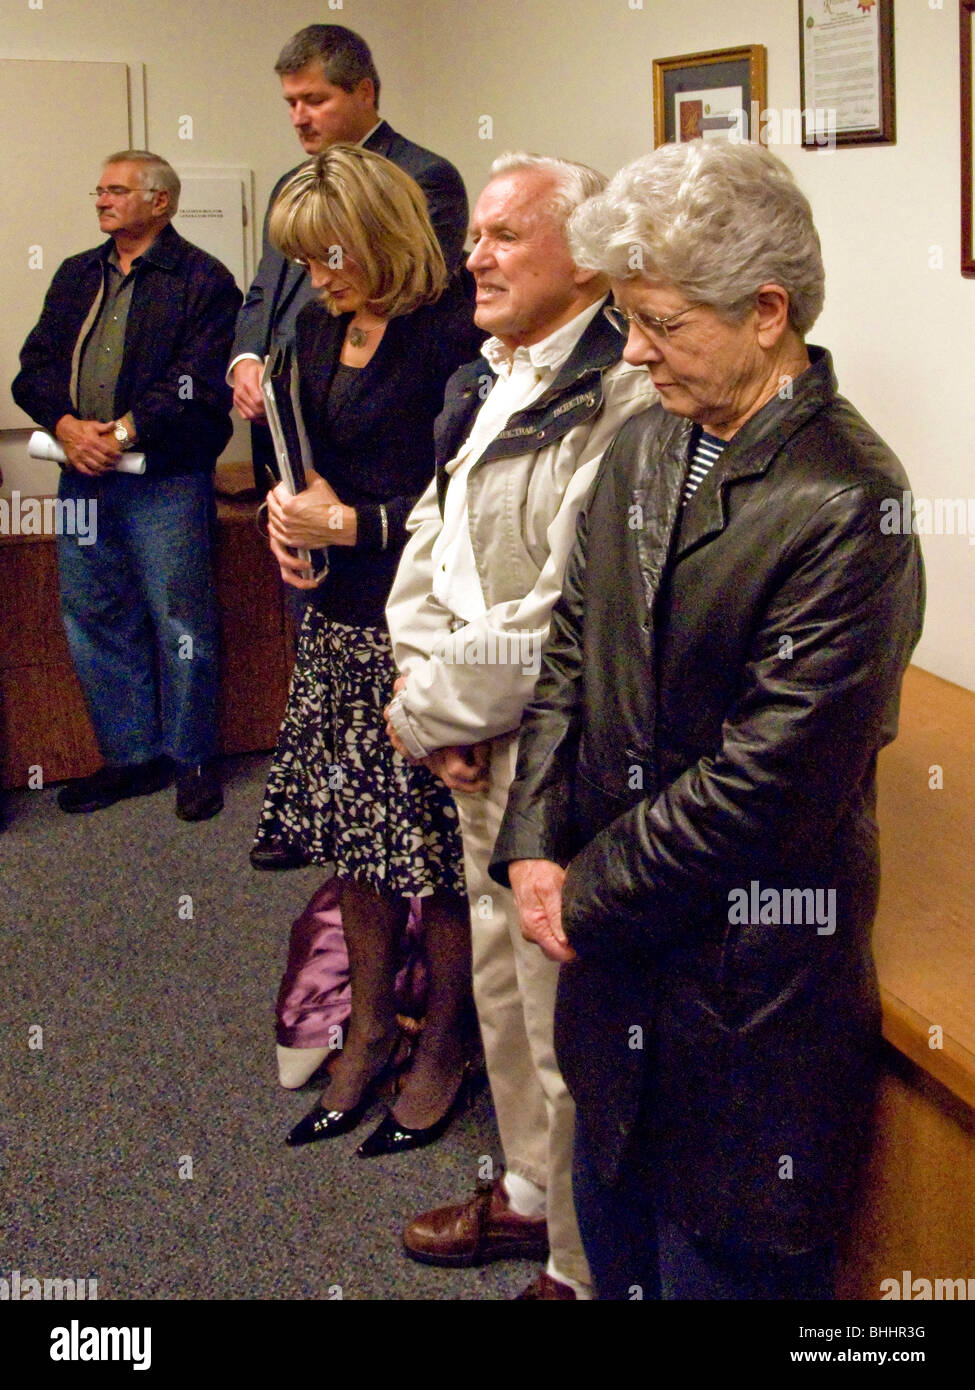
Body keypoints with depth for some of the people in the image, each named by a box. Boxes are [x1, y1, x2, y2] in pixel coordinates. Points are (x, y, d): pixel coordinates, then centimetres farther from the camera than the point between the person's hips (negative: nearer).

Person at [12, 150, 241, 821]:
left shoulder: (202, 280, -3)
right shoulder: (76, 277, 17)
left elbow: (200, 383, -14)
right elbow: (36, 366, 9)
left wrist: (126, 431, -20)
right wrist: (67, 425, -10)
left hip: (166, 478, -6)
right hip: (85, 475, 7)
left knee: (180, 624, 0)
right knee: (93, 619, 10)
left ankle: (193, 760, 14)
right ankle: (132, 756, 23)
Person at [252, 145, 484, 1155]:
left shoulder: (450, 337, -15)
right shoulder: (320, 329, 11)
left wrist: (349, 524, -13)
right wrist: (286, 507, 0)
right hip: (339, 616, 8)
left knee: (431, 846, 2)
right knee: (352, 837, 15)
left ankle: (442, 1049, 21)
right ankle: (369, 1031, 31)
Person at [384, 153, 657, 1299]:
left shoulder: (620, 402, -21)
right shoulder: (484, 386, 10)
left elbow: (564, 625, -26)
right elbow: (428, 546, 12)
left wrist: (430, 711, -14)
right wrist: (427, 678, -5)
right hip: (479, 756, 9)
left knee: (568, 1029, 5)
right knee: (501, 985, 24)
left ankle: (582, 1265, 26)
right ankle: (528, 1191, 46)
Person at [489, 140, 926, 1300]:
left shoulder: (845, 501, -22)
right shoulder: (645, 444, 3)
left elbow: (769, 771, -22)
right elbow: (571, 650, 9)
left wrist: (590, 898, -13)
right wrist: (537, 849, -2)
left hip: (748, 980, -7)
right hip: (614, 946, 8)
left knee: (721, 1262, 11)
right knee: (615, 1240, 25)